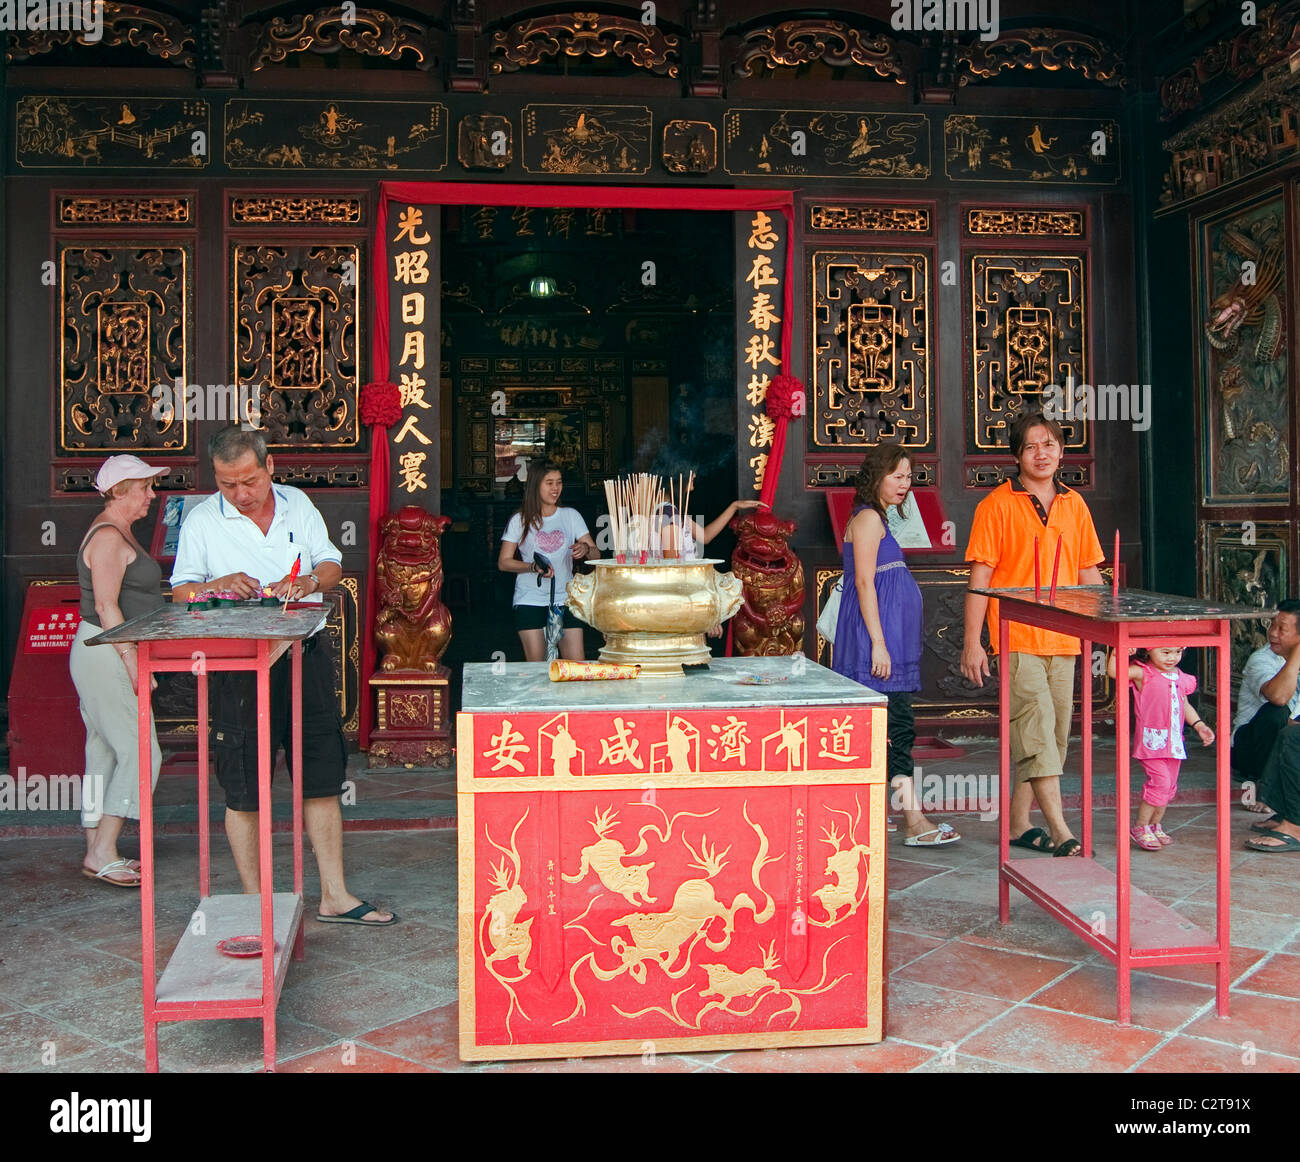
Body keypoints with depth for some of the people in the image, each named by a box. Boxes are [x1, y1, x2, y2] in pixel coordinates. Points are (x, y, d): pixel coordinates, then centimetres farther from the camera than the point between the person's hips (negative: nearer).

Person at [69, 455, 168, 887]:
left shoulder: (119, 534, 17)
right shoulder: (108, 537, -14)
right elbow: (107, 607, -20)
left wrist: (133, 661, 22)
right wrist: (134, 665, -21)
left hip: (110, 657, 10)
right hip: (107, 656, -10)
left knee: (105, 754, 12)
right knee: (140, 753, -10)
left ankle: (97, 851, 18)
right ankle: (103, 853, -6)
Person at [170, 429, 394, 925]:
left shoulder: (298, 505, 8)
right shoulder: (201, 521, 0)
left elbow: (332, 566, 10)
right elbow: (181, 593, 1)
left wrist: (307, 582, -12)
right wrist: (218, 586, -19)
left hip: (305, 656, 3)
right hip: (239, 665, -3)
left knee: (322, 780, 6)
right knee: (244, 790, 2)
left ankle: (334, 896, 16)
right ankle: (255, 901, 17)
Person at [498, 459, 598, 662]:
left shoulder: (571, 516, 8)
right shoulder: (520, 521, 3)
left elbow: (595, 553, 4)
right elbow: (503, 562, 2)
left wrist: (585, 549, -20)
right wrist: (533, 567, -14)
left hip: (565, 598, 2)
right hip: (530, 601, -2)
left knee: (577, 666, -7)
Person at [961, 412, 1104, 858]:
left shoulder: (1074, 504, 13)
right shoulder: (997, 505, -2)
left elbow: (1089, 574, 18)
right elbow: (980, 577, -5)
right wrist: (972, 642, -9)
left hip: (1063, 640, 6)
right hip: (1016, 639, -6)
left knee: (1054, 734, 9)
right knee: (1036, 728, -12)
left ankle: (1018, 824, 19)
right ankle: (1060, 832, -11)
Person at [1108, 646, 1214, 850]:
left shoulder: (1180, 678, 11)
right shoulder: (1143, 673, -8)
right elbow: (1113, 671, -24)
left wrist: (1199, 725, 15)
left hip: (1174, 741, 7)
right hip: (1151, 740, -7)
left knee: (1169, 785, 10)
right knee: (1160, 781, -15)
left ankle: (1155, 825, 25)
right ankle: (1140, 828, -2)